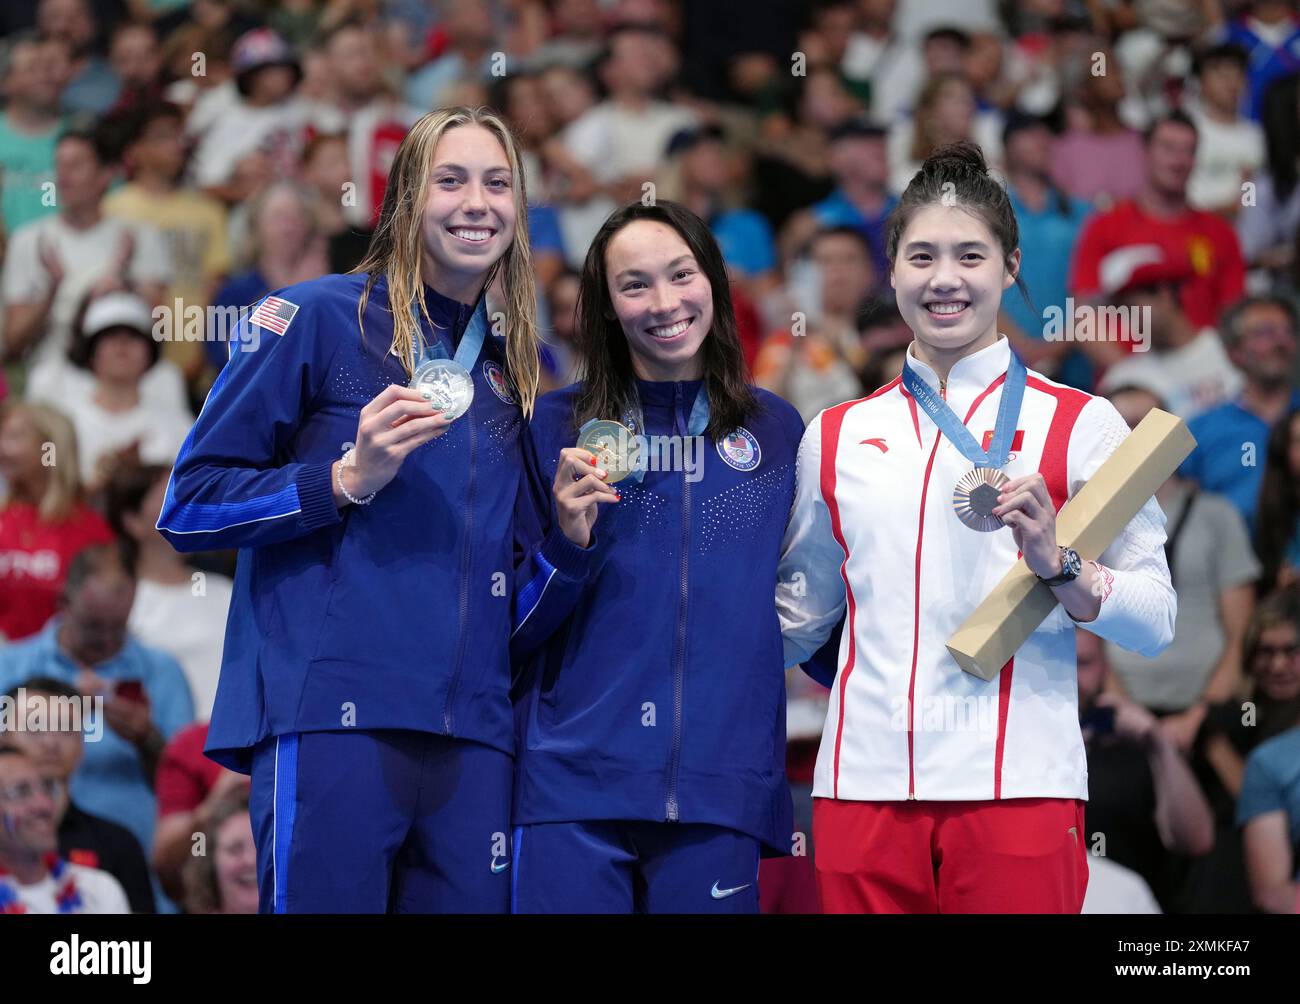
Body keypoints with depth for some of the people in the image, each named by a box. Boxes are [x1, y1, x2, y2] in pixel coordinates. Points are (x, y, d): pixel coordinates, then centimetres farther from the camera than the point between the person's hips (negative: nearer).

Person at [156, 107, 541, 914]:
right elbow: (191, 506, 0)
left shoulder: (523, 365, 20)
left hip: (474, 738, 5)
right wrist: (347, 479, -11)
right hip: (334, 719, -5)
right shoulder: (316, 320, 4)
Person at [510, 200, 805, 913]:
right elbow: (513, 630, 5)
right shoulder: (556, 428, 5)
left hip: (720, 785, 1)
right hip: (576, 781, -1)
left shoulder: (774, 431, 10)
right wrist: (567, 544, -11)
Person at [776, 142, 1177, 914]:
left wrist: (1056, 565, -15)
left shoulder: (1081, 426, 3)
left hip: (1016, 787, -3)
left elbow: (1155, 622, -1)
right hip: (864, 786, 3)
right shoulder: (836, 436, 13)